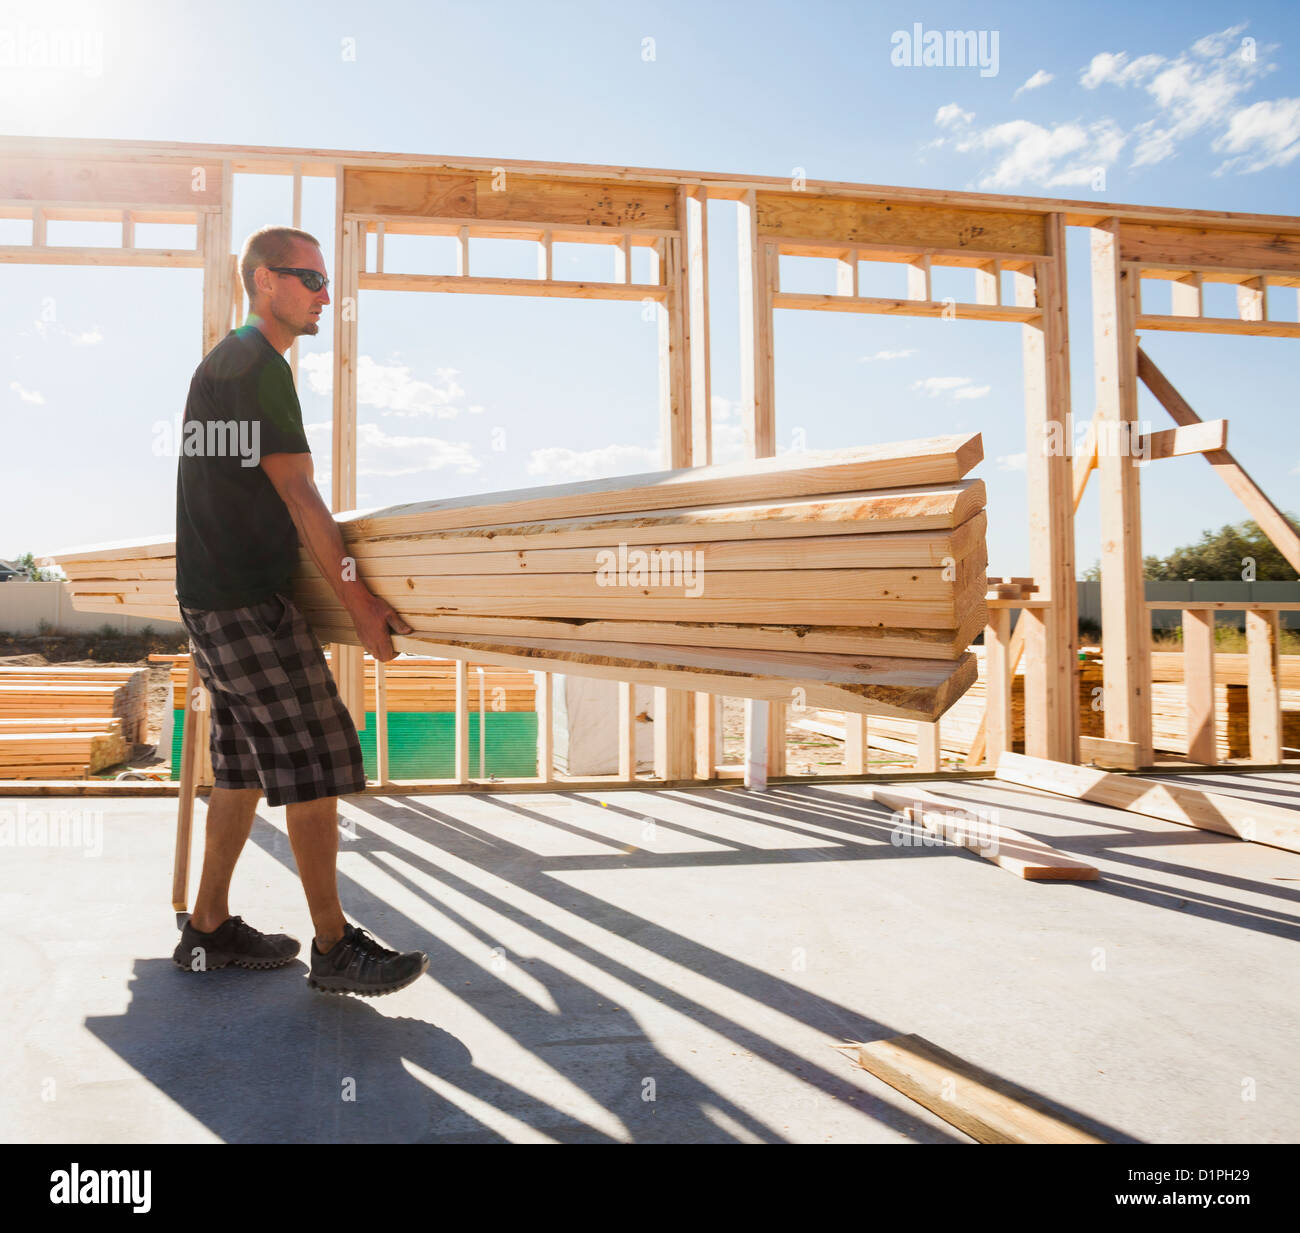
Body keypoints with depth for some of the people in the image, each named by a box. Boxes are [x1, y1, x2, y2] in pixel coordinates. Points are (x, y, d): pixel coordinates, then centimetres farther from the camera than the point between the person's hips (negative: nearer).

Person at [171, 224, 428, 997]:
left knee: (244, 763, 13)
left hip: (209, 596, 10)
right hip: (252, 604, -10)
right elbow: (298, 495, -17)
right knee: (314, 766, -8)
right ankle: (335, 948, -1)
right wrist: (359, 601, -18)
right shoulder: (262, 366, -11)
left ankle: (209, 930, 22)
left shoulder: (217, 363, 21)